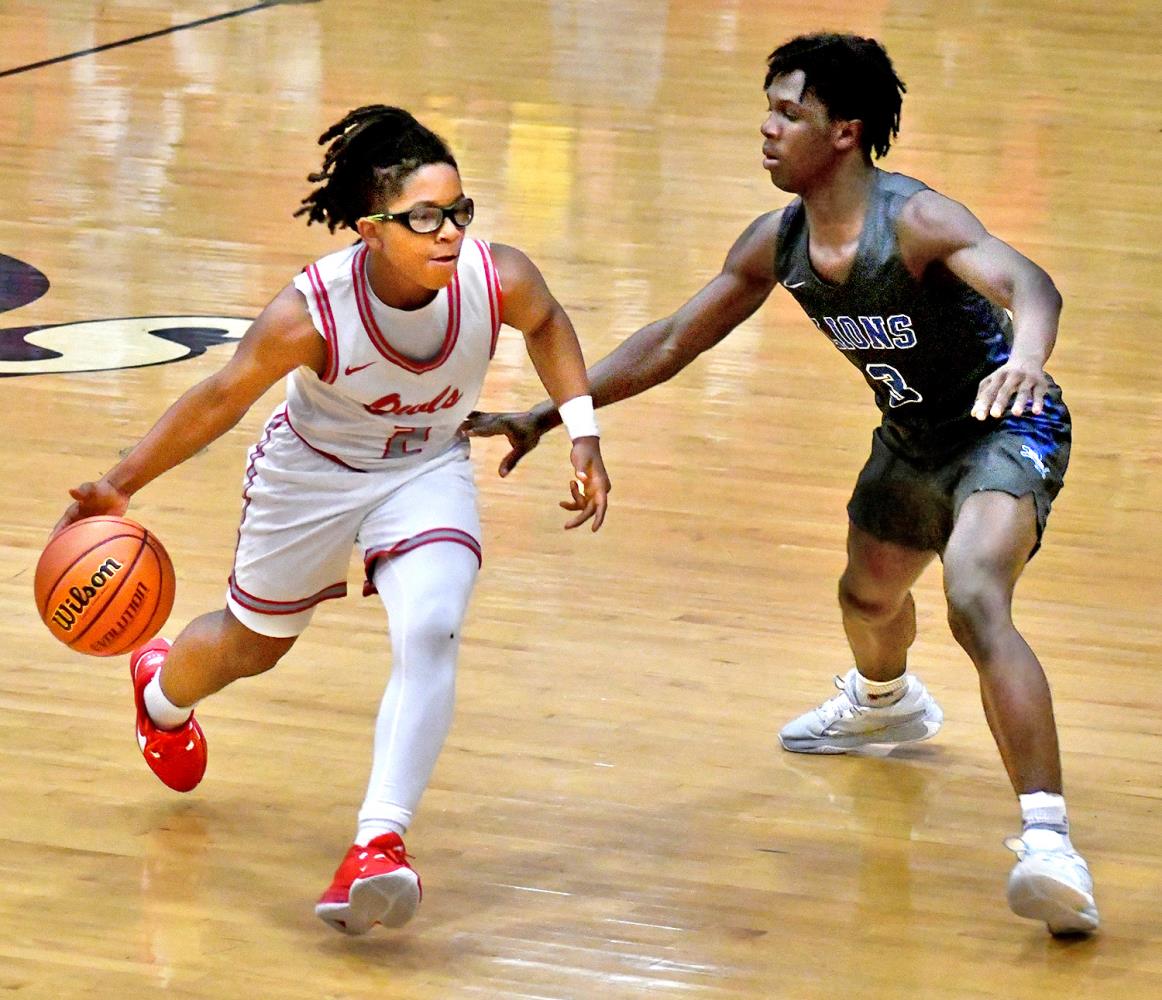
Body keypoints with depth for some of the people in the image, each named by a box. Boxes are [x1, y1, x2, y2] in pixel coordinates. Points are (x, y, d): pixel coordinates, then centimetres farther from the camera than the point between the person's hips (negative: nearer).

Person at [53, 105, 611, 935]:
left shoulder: (499, 278, -28)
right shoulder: (311, 313, -36)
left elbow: (547, 325, -2)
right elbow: (223, 399, -20)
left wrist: (583, 435, -5)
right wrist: (121, 485, -21)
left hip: (428, 471, 1)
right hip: (313, 470, -1)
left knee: (430, 635, -26)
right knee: (252, 645, 22)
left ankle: (381, 845, -23)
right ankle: (162, 694, 59)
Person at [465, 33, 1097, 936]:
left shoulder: (915, 220, -30)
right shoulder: (777, 244, -8)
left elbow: (1029, 285, -47)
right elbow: (670, 344, 3)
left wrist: (1025, 355, -71)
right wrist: (546, 415, -1)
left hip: (1004, 431, -9)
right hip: (912, 438, 9)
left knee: (975, 601, -33)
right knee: (869, 593, 31)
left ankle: (1049, 840, -41)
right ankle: (886, 702, 69)